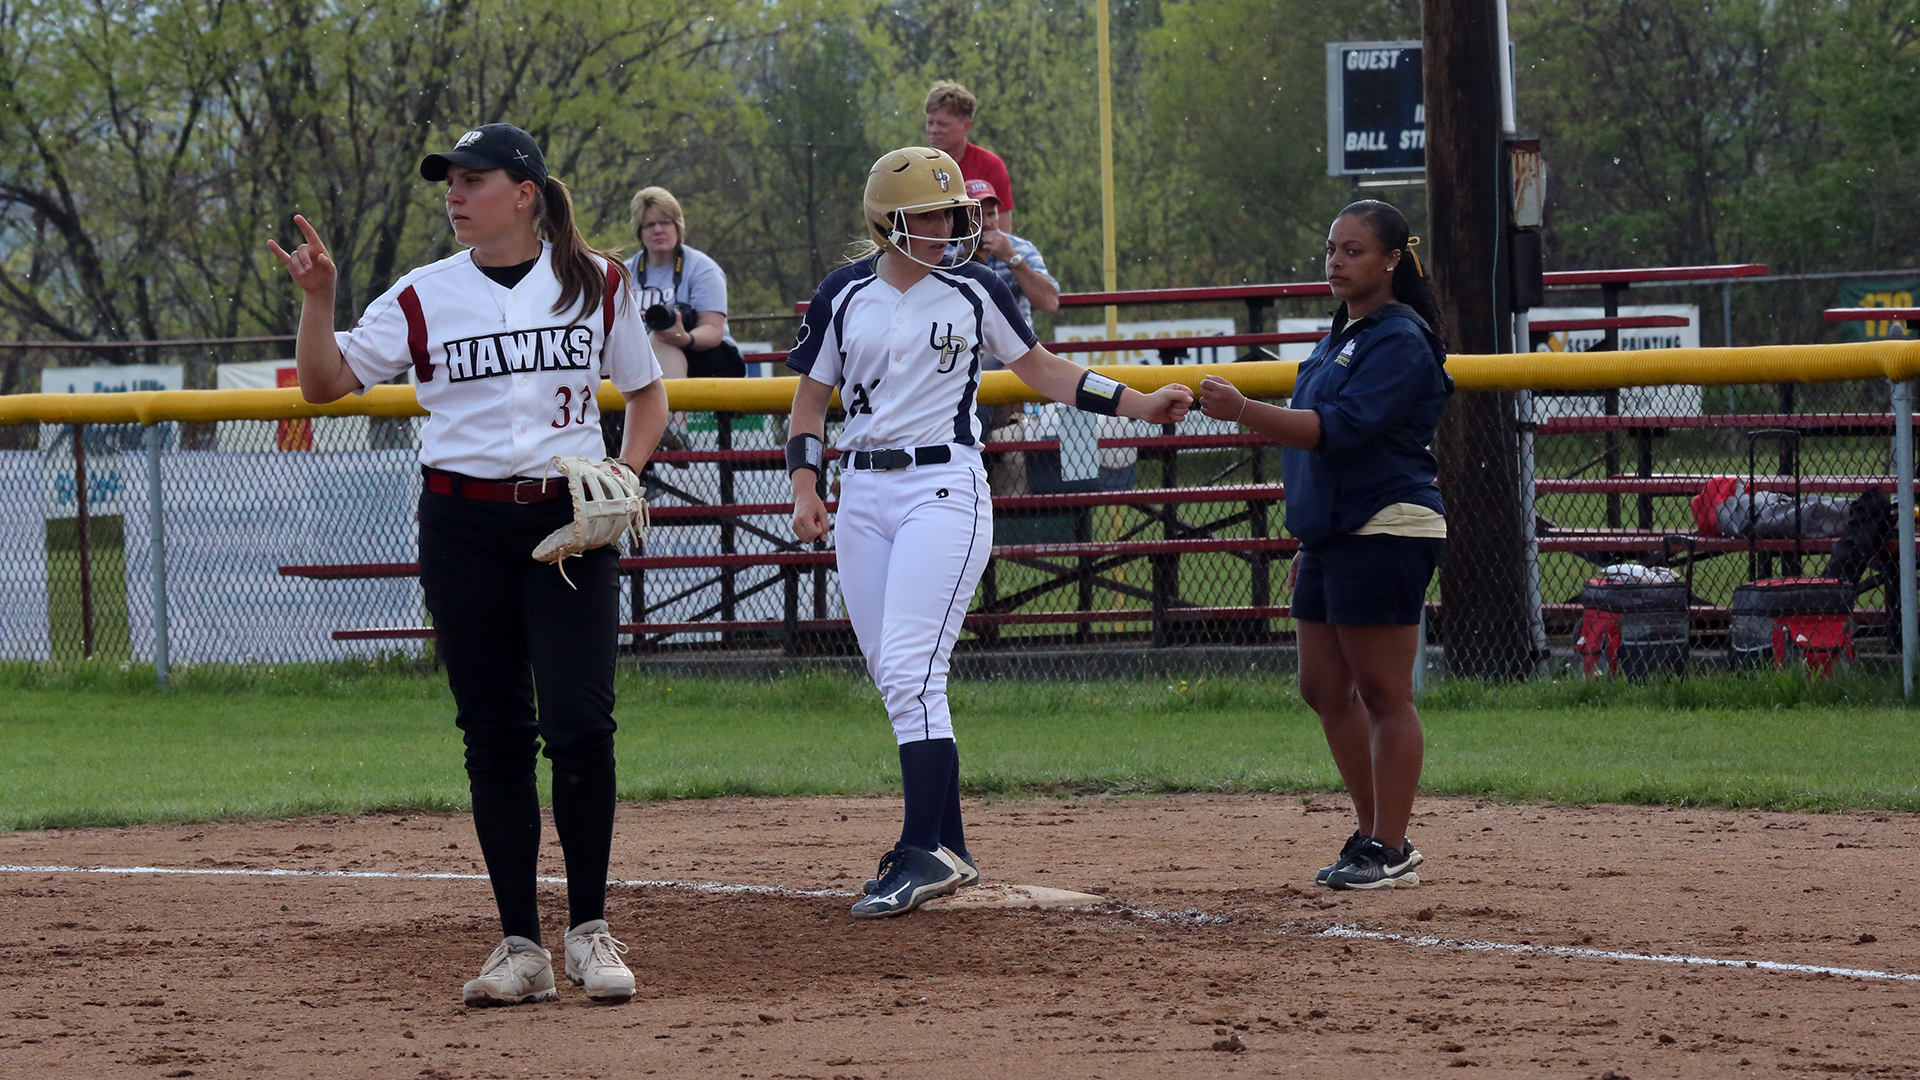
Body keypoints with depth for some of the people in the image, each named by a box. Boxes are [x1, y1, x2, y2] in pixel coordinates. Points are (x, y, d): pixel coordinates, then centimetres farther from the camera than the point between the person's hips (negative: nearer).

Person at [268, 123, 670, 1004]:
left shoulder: (596, 284, 4)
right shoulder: (425, 297, 4)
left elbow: (647, 393, 14)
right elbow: (327, 384, 2)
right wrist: (318, 297, -13)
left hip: (570, 523, -1)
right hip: (464, 526, 1)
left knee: (579, 723, -11)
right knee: (494, 734, 3)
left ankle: (591, 931, 1)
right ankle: (521, 947, 8)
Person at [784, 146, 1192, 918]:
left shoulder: (974, 290, 2)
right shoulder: (843, 296, 6)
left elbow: (1040, 369, 11)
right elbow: (812, 397, 11)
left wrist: (1138, 404, 3)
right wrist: (805, 486, -2)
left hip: (944, 489, -4)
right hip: (862, 494, 4)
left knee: (911, 671, -16)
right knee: (893, 678, 4)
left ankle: (924, 852, -16)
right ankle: (947, 849, 13)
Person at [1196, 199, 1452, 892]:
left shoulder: (1400, 341, -12)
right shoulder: (1344, 335, 18)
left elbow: (1341, 428, -24)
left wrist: (1244, 411, -33)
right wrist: (1311, 542, 23)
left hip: (1385, 532, -10)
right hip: (1330, 536, 10)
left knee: (1384, 694, -7)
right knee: (1324, 689, 11)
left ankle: (1391, 852, -4)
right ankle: (1376, 836, 19)